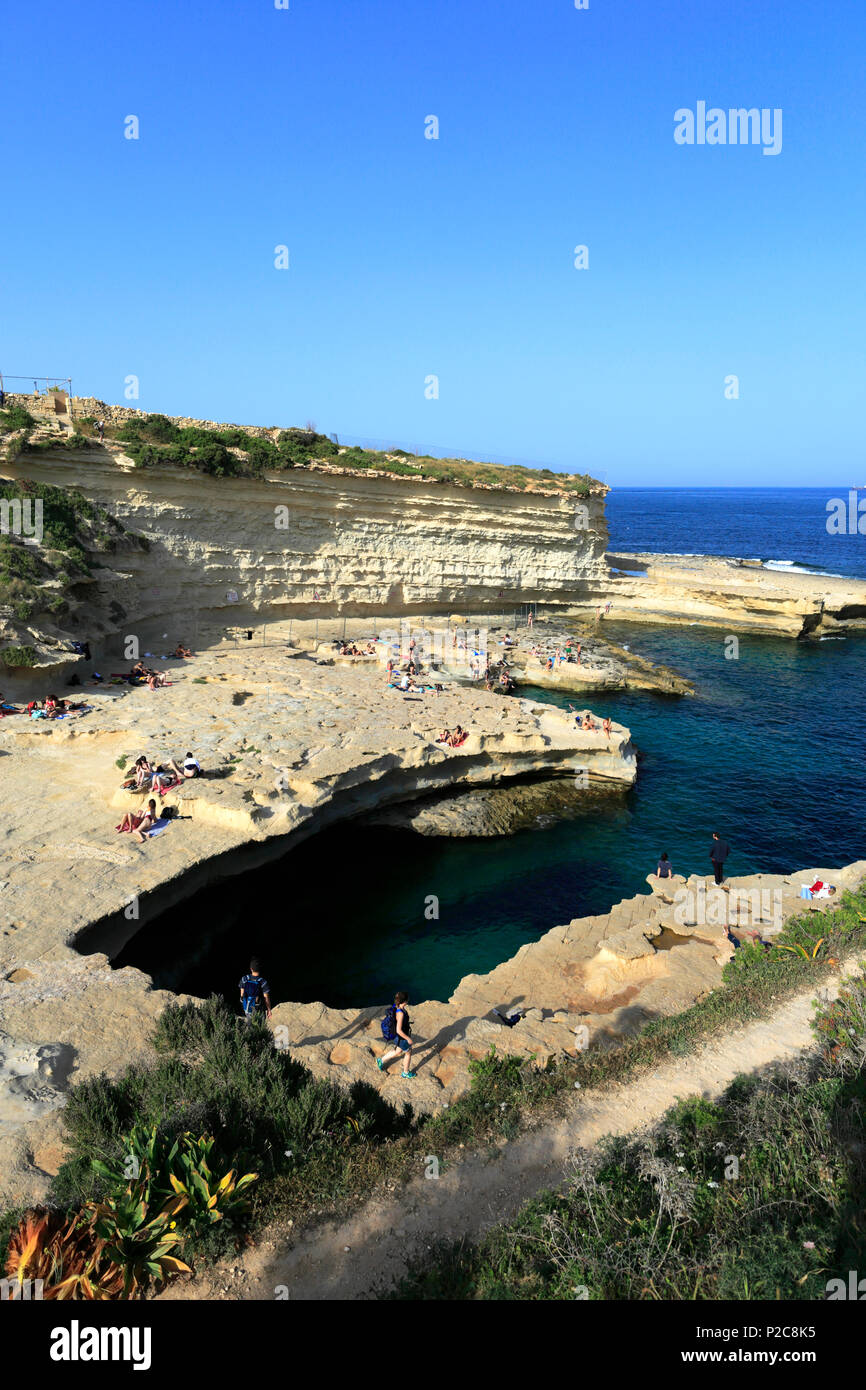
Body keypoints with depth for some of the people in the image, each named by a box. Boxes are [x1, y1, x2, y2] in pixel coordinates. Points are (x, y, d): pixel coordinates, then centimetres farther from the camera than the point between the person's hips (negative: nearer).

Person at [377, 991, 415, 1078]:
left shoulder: (395, 1006, -13)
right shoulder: (400, 1013, -38)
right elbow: (399, 1030, -32)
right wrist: (408, 1038, -19)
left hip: (396, 1035, 7)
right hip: (402, 1038, -7)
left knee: (398, 1052, 31)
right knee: (408, 1053, 20)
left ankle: (381, 1060, 45)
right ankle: (405, 1073, 42)